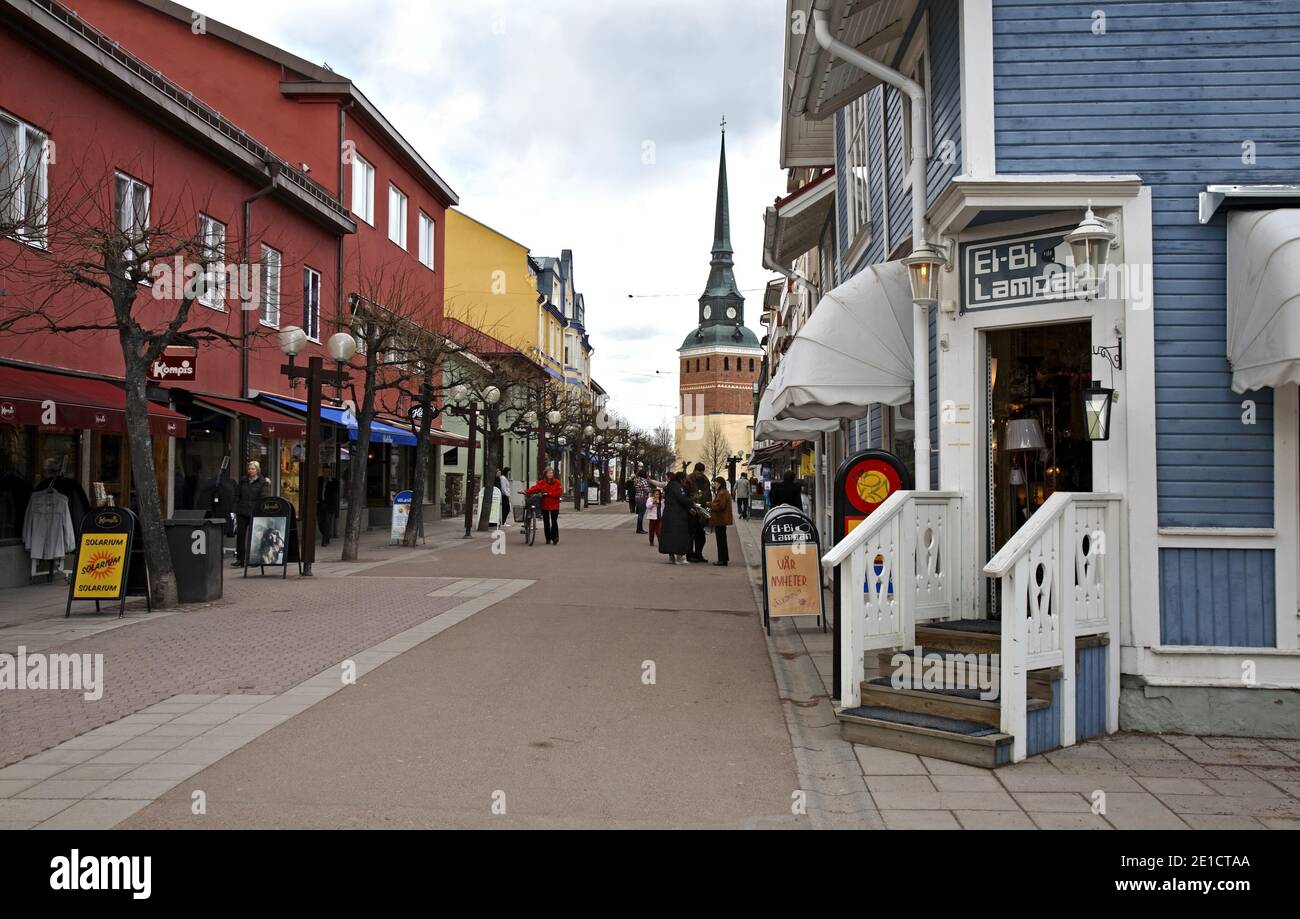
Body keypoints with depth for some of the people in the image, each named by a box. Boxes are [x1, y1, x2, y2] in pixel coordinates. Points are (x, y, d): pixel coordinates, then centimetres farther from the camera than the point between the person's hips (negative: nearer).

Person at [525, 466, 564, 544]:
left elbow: (559, 492, -10)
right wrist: (526, 492, -29)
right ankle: (548, 539, 18)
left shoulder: (557, 482, -1)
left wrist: (549, 494, -17)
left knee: (554, 522, -6)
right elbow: (535, 488, -12)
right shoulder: (542, 483, 1)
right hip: (544, 505, 2)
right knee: (546, 523, 8)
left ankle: (555, 538, 2)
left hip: (554, 505, -2)